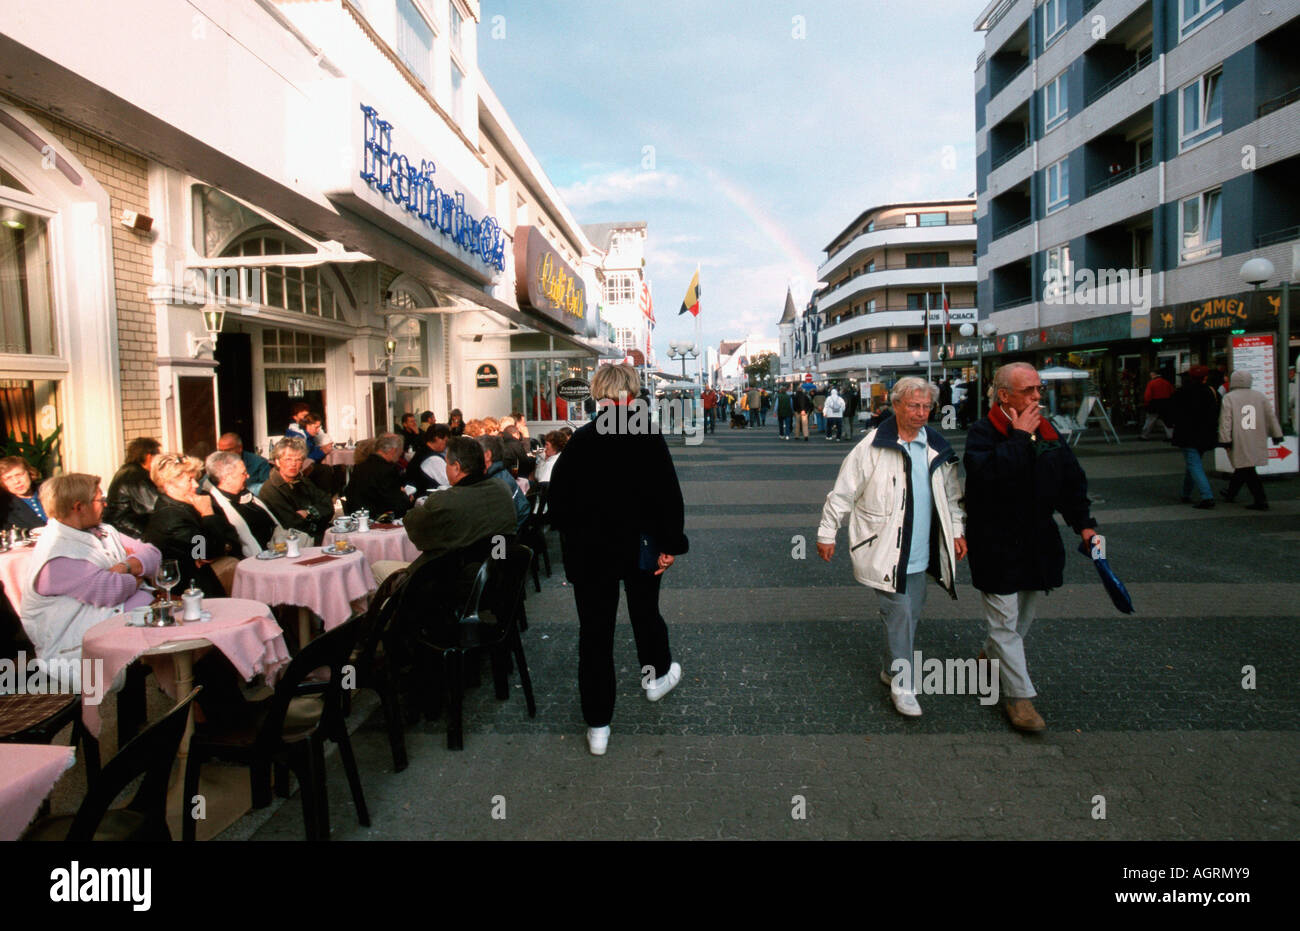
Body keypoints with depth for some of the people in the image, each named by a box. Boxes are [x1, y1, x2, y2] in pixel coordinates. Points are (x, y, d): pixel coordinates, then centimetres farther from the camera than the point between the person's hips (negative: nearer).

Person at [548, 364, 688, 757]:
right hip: (639, 544, 0)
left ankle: (598, 726, 10)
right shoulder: (648, 438, -11)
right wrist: (671, 544, -5)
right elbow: (668, 495, -12)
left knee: (594, 632, 6)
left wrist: (571, 536, 12)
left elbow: (558, 495, 0)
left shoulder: (580, 439, -5)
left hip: (590, 548, 1)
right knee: (645, 612, 24)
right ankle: (657, 675, 49)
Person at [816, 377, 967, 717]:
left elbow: (950, 495, 21)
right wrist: (827, 533, -6)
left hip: (918, 552, 6)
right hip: (883, 549, -6)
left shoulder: (938, 449, 7)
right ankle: (902, 685, 5)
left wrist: (957, 530, 17)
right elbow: (843, 492, -7)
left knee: (911, 613, 14)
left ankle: (892, 669, 33)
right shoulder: (873, 446, -11)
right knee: (899, 614, -7)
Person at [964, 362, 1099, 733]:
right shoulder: (983, 432, -13)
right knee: (1004, 619, -2)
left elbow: (1072, 477, 13)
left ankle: (992, 655, 45)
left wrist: (1083, 522, 3)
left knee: (1025, 613, 21)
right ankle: (1019, 695, 7)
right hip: (996, 546, -7)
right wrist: (1020, 437, -25)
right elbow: (988, 473, -32)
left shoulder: (1046, 431, 7)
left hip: (1037, 543, 7)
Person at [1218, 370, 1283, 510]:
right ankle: (1230, 494, 34)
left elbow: (1225, 420, -12)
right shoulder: (1260, 397, 9)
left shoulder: (1229, 398, -6)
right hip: (1256, 442, 6)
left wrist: (1225, 439, -11)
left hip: (1239, 442, -6)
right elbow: (1271, 416, 11)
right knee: (1241, 468, 19)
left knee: (1247, 470, -5)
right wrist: (1276, 434, 18)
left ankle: (1261, 500, -11)